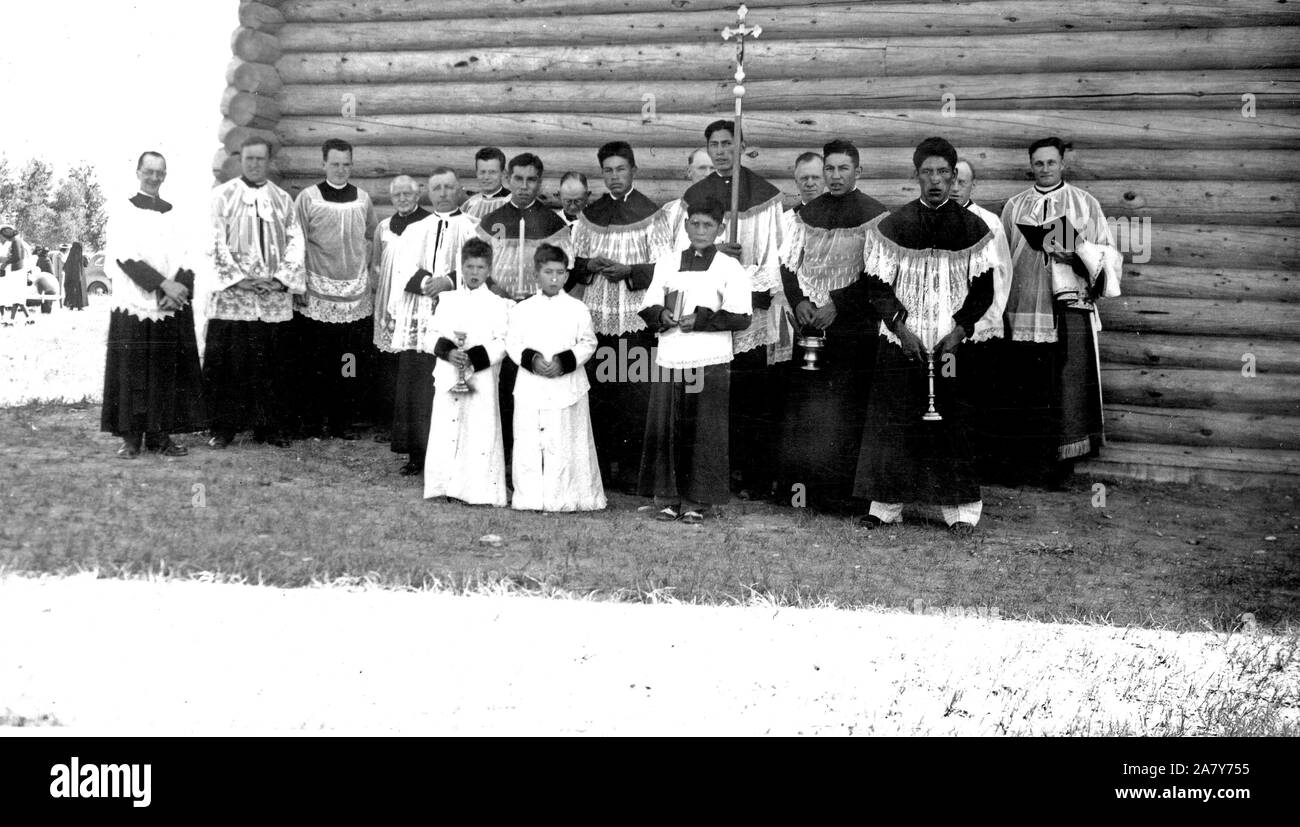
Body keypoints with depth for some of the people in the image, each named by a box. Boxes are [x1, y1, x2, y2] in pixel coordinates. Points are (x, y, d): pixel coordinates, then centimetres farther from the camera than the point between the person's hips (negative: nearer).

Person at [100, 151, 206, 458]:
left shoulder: (175, 214, 15)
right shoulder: (123, 212, 4)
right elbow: (126, 257, -8)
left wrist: (180, 287, -11)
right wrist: (163, 284, -16)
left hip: (172, 307, 3)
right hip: (135, 305, -3)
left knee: (168, 373, 1)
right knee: (133, 373, -3)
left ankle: (160, 435, 7)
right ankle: (131, 438, 2)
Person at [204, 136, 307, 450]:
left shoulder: (283, 199, 12)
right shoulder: (223, 195, 4)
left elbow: (295, 241, 7)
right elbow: (215, 241, -3)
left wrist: (283, 276, -7)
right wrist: (238, 276, -12)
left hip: (273, 294, 2)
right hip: (232, 293, -2)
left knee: (270, 362, 4)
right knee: (227, 361, -3)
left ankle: (270, 426, 12)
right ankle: (224, 427, 7)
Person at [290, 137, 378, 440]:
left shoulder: (362, 200, 10)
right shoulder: (307, 198, 1)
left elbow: (372, 242, 18)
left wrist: (371, 284, 13)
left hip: (356, 295, 2)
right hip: (316, 296, -2)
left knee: (352, 363, 0)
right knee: (315, 363, 0)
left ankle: (344, 421, 11)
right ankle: (313, 422, 10)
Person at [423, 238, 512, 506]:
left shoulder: (498, 305, 3)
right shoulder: (447, 300, 12)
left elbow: (503, 343, -3)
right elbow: (434, 335, 8)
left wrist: (474, 358, -15)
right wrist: (447, 350, -13)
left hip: (481, 380, -3)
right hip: (448, 378, 3)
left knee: (481, 431, -5)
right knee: (445, 431, 2)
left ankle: (480, 490, 0)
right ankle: (446, 486, 10)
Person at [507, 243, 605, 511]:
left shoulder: (577, 309, 4)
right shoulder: (522, 309, 7)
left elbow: (588, 343, 3)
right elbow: (512, 342, 6)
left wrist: (565, 361, -11)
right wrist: (531, 359, -12)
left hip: (566, 386, -1)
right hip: (531, 387, 1)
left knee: (565, 445, -2)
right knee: (529, 444, 1)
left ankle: (565, 497, 5)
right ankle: (530, 497, 8)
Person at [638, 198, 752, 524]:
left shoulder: (730, 268, 4)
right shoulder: (666, 264, 15)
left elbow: (741, 317, -5)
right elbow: (647, 307, 11)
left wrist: (701, 318, -15)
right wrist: (662, 316, -10)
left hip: (710, 363, -3)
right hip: (669, 361, 3)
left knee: (706, 433, -2)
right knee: (664, 431, 1)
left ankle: (697, 503, 6)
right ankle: (668, 499, 10)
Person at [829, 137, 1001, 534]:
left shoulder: (973, 228, 3)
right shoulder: (891, 226, 2)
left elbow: (983, 289, 4)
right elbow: (876, 286, 1)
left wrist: (960, 330, -9)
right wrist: (900, 327, -10)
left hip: (953, 342, 0)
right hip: (900, 340, 1)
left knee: (953, 424, -2)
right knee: (893, 424, 2)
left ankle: (961, 509, 5)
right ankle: (885, 505, 10)